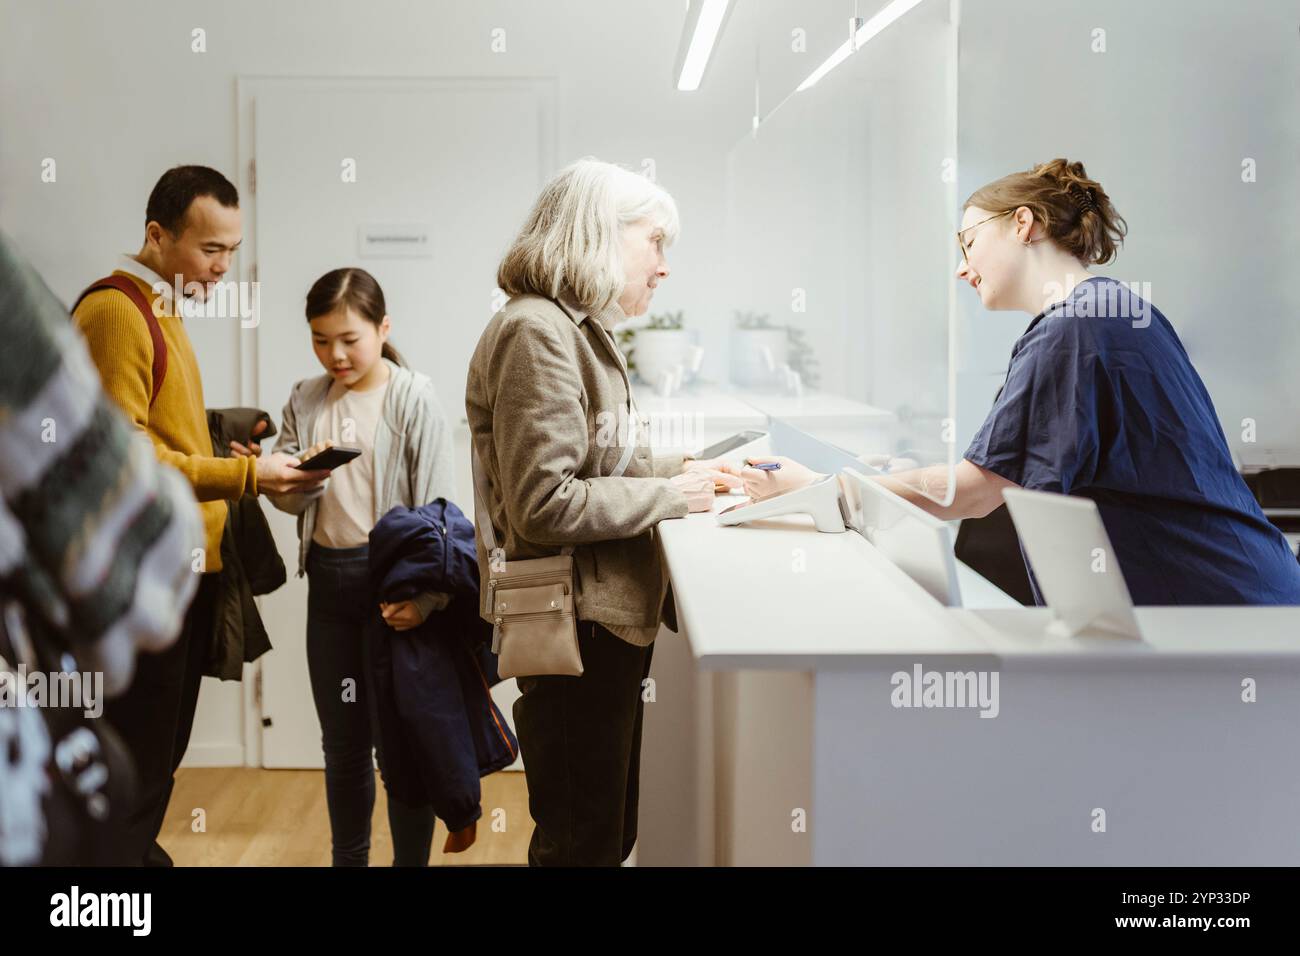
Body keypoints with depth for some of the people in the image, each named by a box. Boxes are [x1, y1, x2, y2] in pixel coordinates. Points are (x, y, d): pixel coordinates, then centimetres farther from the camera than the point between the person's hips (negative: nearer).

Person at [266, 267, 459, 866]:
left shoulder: (414, 397, -7)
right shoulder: (304, 401, 7)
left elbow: (438, 505, -10)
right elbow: (283, 497, 6)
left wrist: (426, 593, -20)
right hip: (328, 580, 5)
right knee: (343, 739, 15)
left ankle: (411, 859, 16)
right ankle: (349, 859, 29)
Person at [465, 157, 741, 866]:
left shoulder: (578, 330, 15)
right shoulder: (536, 333, -17)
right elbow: (545, 504, -24)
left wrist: (678, 467, 6)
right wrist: (671, 495, -15)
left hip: (609, 619, 10)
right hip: (575, 627, -10)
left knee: (613, 834, 19)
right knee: (584, 843, 2)